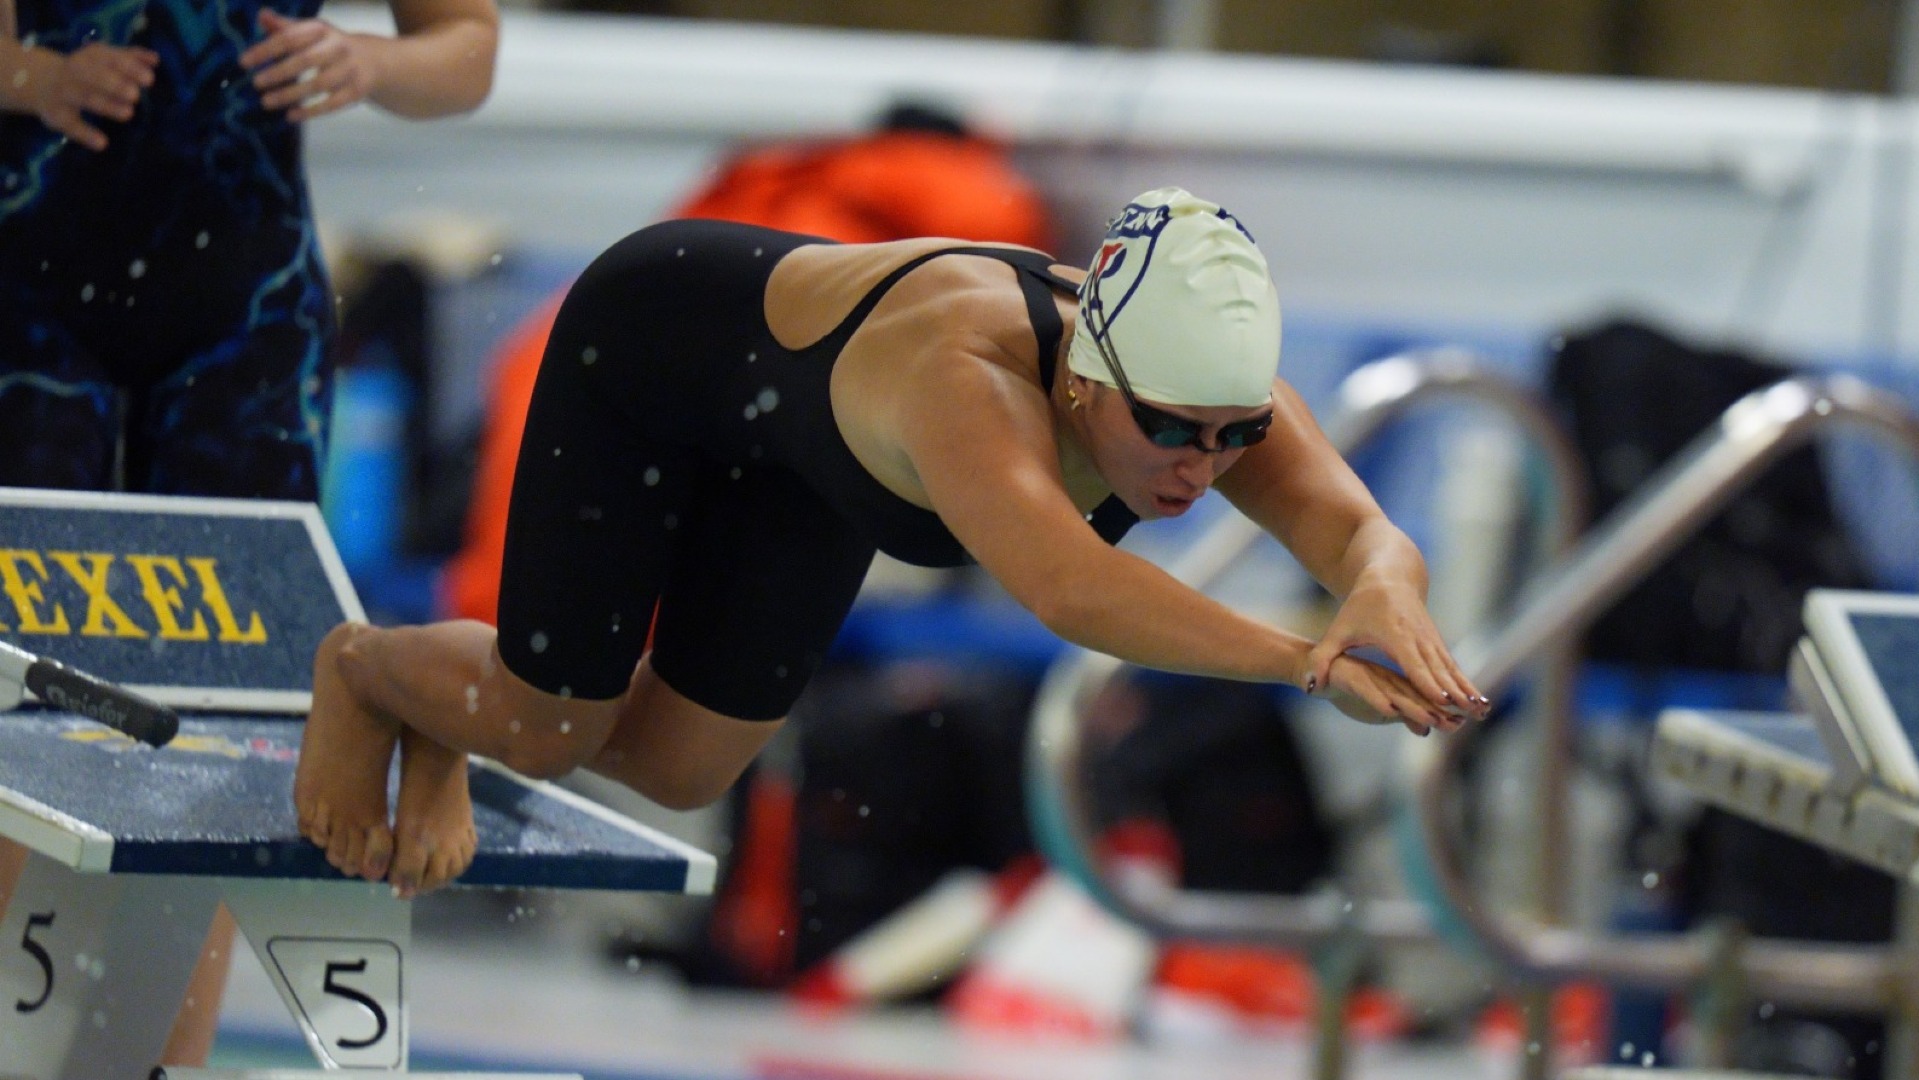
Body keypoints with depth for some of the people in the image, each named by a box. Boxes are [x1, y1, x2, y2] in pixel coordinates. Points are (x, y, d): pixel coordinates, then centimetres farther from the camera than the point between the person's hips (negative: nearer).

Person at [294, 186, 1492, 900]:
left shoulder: (1213, 381, -33)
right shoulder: (972, 384, -52)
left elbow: (1356, 523, -45)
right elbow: (1066, 585, -69)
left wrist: (1383, 586, -69)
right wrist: (1302, 658, -77)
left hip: (796, 437, 6)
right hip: (653, 332, -6)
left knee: (681, 766, 11)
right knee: (545, 724, 1)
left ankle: (446, 740, 43)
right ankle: (362, 669, 36)